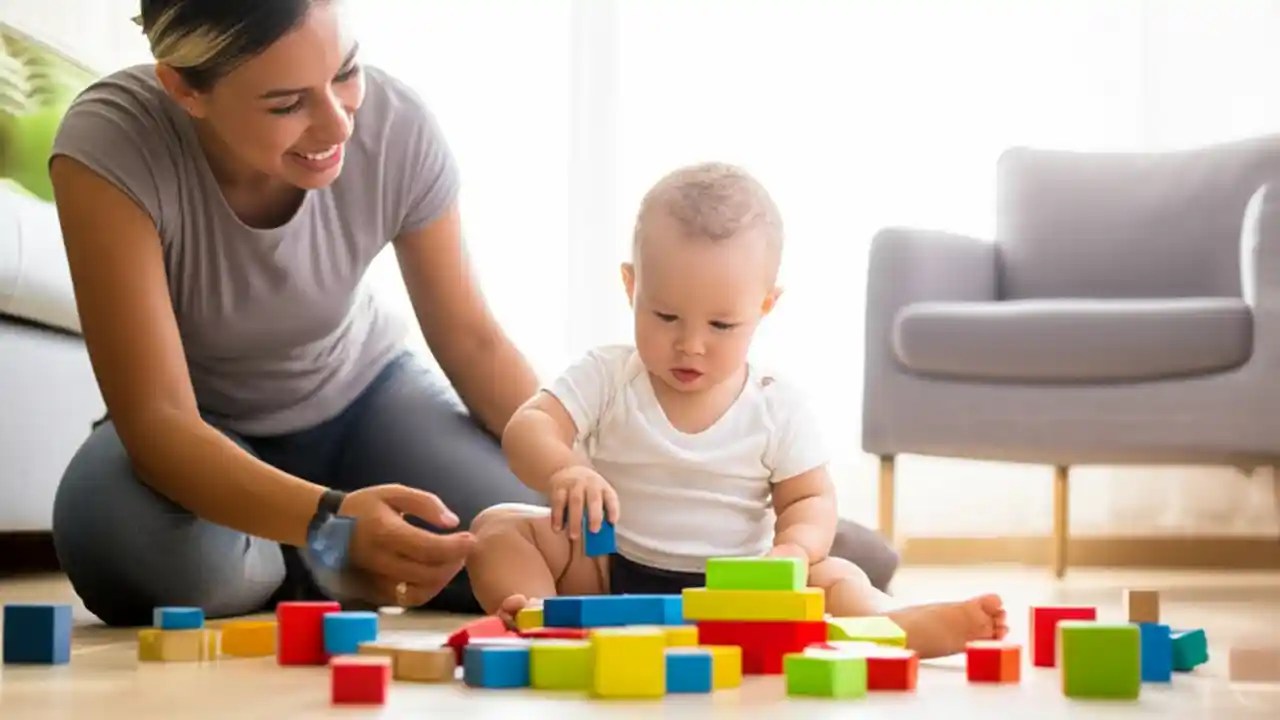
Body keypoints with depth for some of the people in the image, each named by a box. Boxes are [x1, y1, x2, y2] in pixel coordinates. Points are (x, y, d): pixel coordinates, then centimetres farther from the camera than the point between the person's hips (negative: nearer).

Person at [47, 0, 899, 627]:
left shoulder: (398, 129, -26)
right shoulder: (111, 146, -32)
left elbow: (473, 342, -10)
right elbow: (157, 420, -35)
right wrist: (329, 521, -52)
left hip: (360, 391, 1)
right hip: (199, 441, -1)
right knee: (136, 547, -36)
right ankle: (307, 570, -3)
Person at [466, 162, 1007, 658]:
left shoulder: (777, 407, -2)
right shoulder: (606, 378, -4)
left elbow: (810, 498, 1)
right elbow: (528, 428, -16)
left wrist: (794, 548, -25)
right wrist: (562, 470, -41)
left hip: (732, 588, 0)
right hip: (607, 574, 0)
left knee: (835, 577, -22)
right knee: (499, 526, -20)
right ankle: (537, 611, -47)